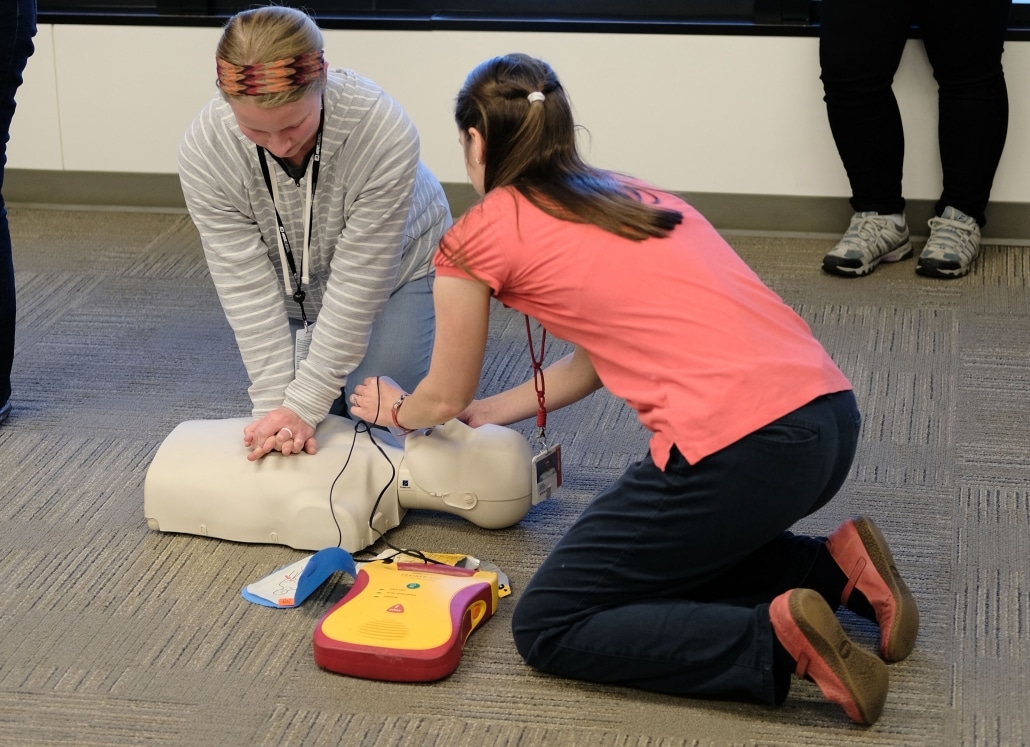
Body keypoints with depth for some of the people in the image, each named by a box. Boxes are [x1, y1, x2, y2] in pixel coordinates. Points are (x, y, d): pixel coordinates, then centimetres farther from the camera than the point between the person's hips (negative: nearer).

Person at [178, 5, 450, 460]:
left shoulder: (385, 132, -39)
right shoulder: (204, 151, -31)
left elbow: (357, 282, -32)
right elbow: (246, 285, -26)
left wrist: (304, 405, -31)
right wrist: (273, 403, -31)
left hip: (395, 266, -2)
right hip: (289, 283, 2)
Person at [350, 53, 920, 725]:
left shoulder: (478, 236, 5)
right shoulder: (629, 192, 24)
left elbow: (447, 398, 20)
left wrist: (397, 409, 41)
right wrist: (491, 412, 45)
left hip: (740, 447, -8)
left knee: (546, 627, 7)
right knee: (660, 553, 32)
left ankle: (777, 640, -9)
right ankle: (835, 565, 12)